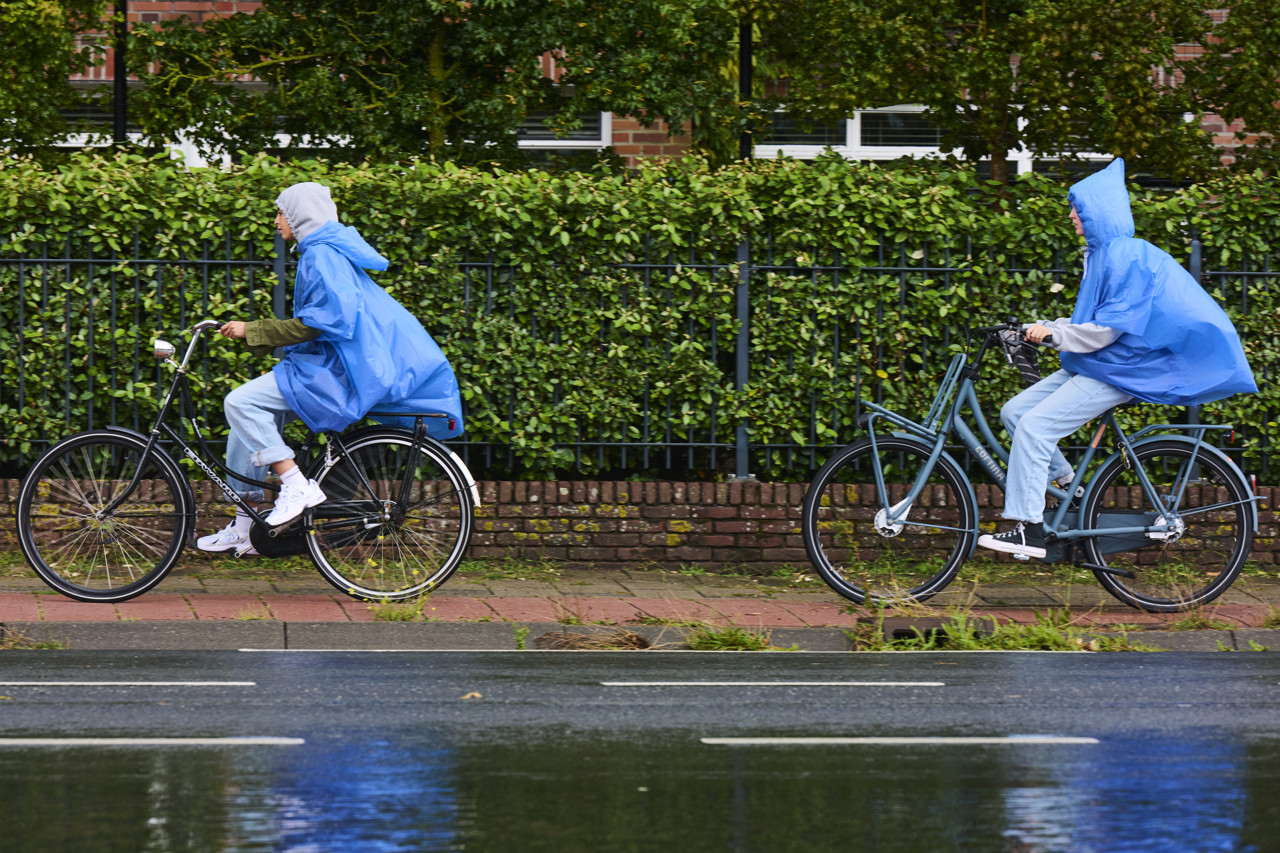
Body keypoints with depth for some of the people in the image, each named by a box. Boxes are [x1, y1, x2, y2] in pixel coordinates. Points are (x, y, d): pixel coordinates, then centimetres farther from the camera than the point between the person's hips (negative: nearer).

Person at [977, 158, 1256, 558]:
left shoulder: (1126, 258, -18)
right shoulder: (1101, 253, 15)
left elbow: (1110, 328, -22)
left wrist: (1054, 335, -18)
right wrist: (1043, 327, 10)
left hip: (1114, 372, -10)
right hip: (1088, 367, 10)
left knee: (1034, 427, -21)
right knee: (1015, 412, 5)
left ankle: (1029, 530, -20)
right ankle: (1066, 484, 16)